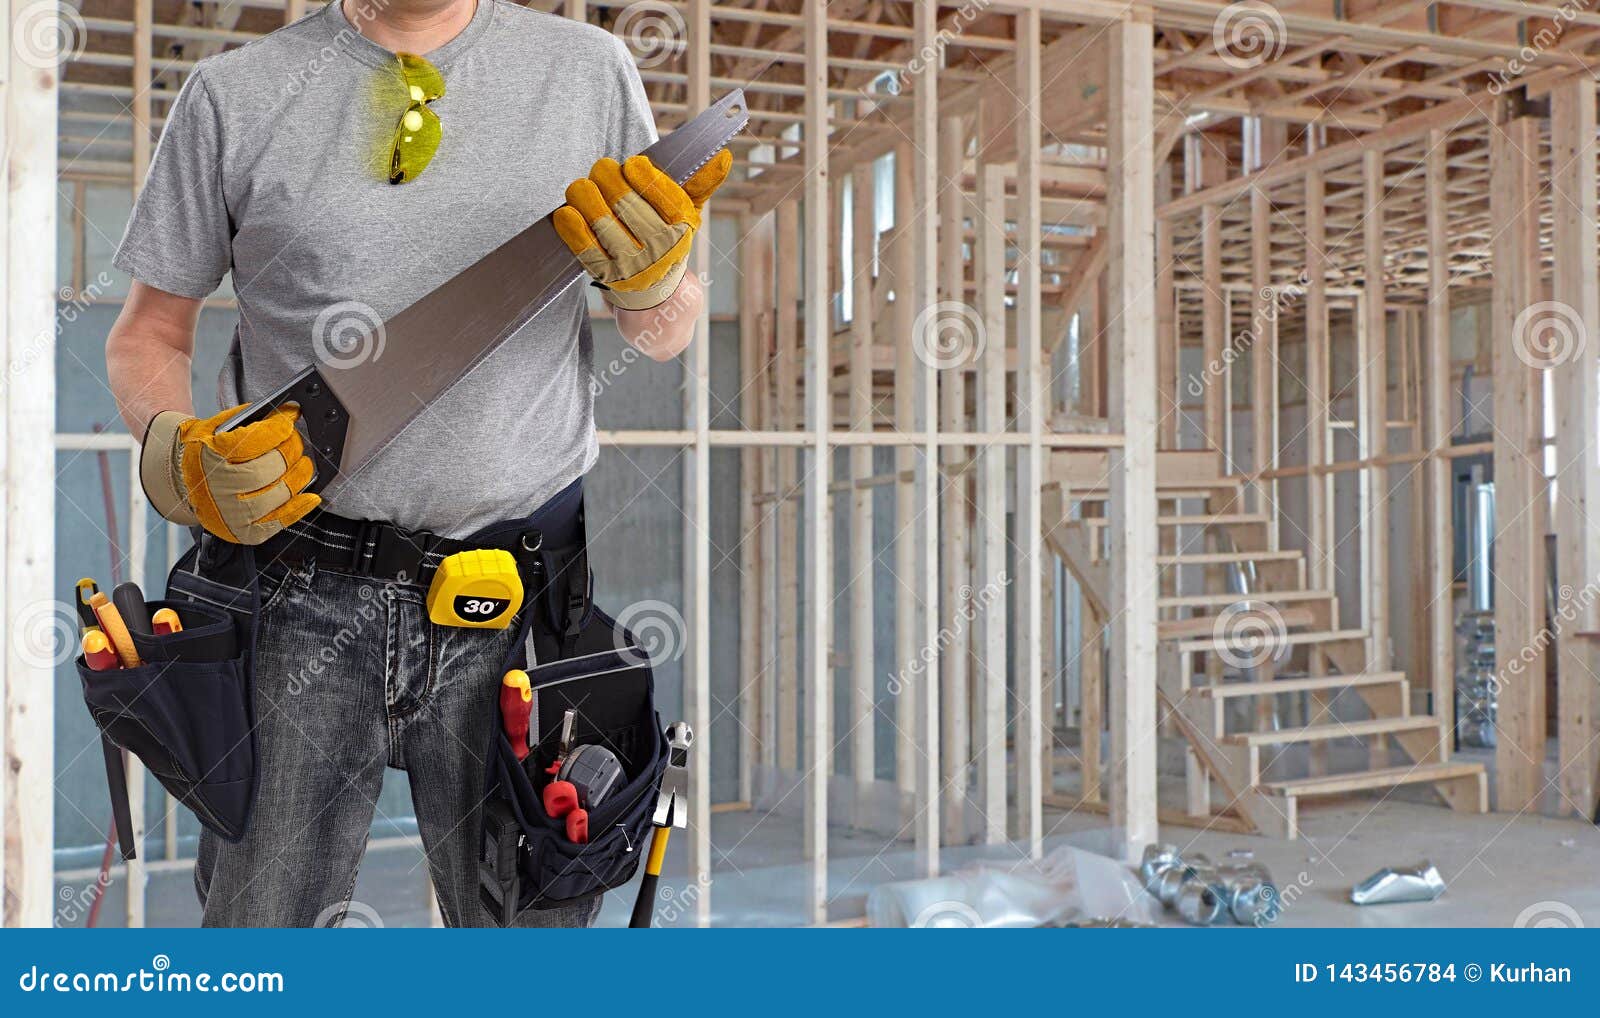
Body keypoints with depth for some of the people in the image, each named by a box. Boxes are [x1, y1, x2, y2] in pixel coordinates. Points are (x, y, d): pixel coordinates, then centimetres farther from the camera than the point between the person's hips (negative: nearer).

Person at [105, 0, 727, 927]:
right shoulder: (235, 94, 4)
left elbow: (665, 337, 12)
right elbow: (147, 335, 11)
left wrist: (650, 267, -10)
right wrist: (179, 461, -9)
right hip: (300, 594, 0)